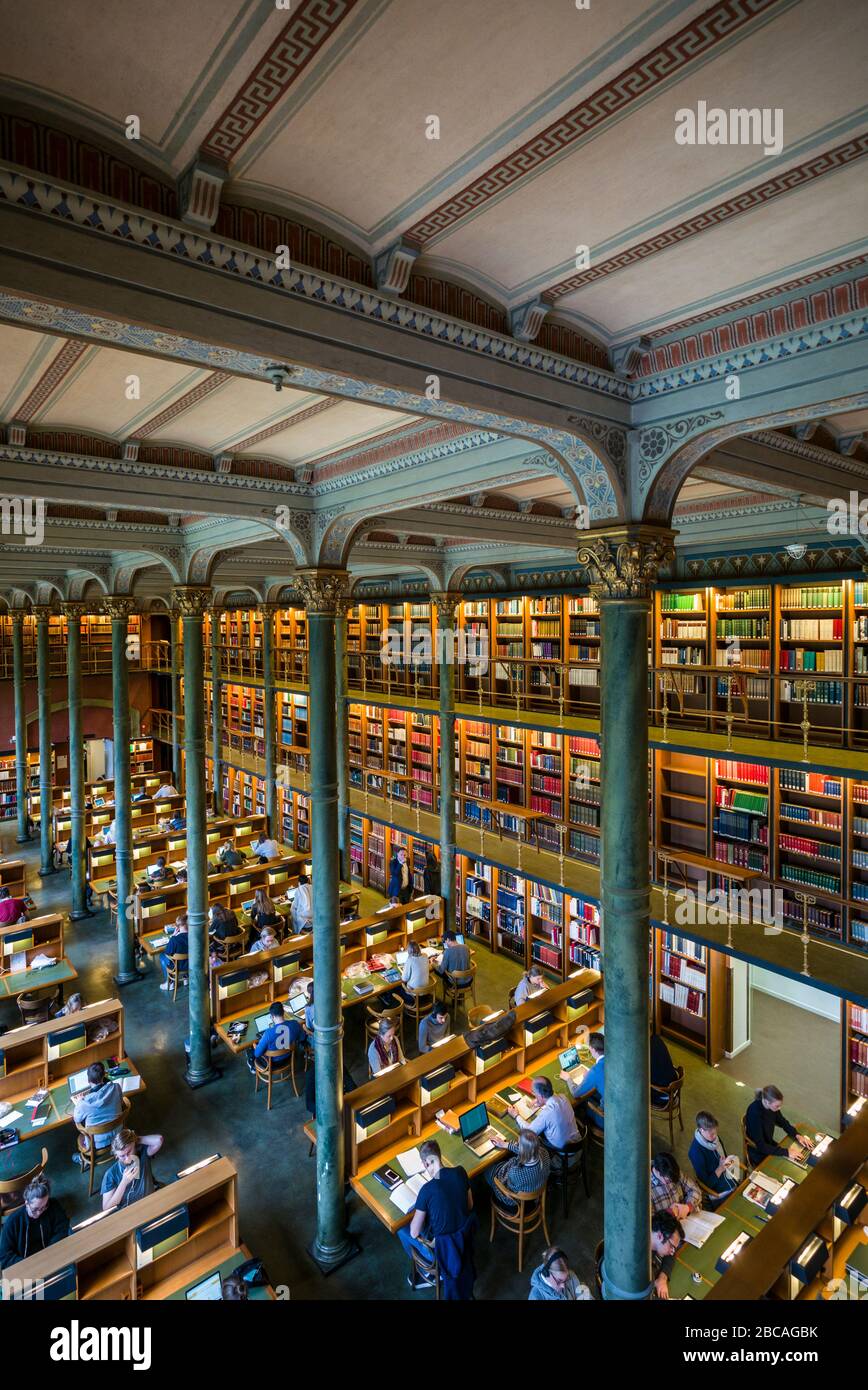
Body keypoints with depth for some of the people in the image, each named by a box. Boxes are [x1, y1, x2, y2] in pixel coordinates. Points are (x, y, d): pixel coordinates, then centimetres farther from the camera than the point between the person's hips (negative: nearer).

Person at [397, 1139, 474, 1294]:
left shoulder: (427, 1190, -28)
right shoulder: (460, 1172, -15)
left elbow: (414, 1233, -16)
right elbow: (470, 1206, 2)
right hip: (464, 1238, 5)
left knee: (402, 1231, 20)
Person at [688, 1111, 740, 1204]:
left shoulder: (714, 1137, -7)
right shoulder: (696, 1152, -28)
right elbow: (705, 1183, -21)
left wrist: (728, 1161, -8)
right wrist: (720, 1169, -26)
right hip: (718, 1192, -7)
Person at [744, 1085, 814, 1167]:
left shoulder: (772, 1106, -13)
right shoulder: (754, 1113, -34)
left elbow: (783, 1122, 7)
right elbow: (760, 1146, -31)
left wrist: (797, 1135, -9)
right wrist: (786, 1152, -33)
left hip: (769, 1145, 7)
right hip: (759, 1154, -7)